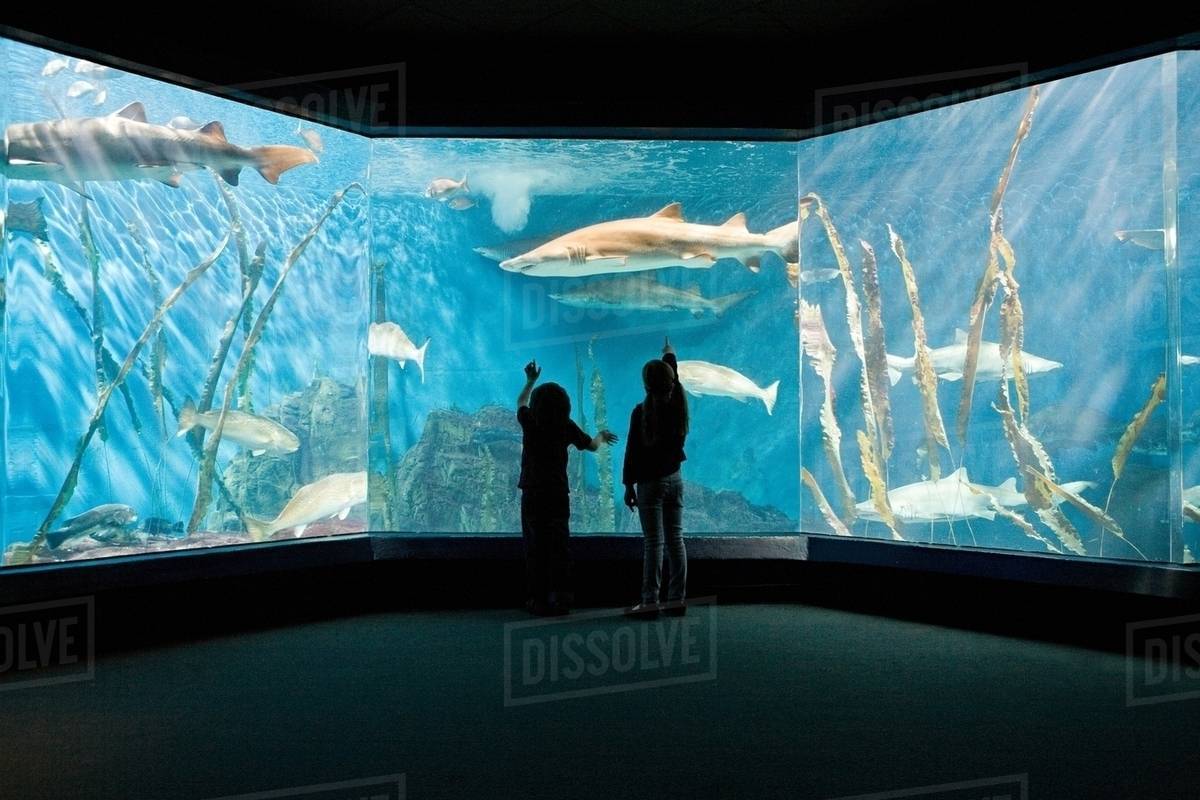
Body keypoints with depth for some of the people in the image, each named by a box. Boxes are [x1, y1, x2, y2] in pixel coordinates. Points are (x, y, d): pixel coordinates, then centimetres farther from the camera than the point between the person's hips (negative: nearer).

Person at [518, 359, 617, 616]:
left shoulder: (530, 423, -3)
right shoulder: (567, 428, -3)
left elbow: (521, 403, 20)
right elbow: (592, 446, 12)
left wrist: (530, 381, 35)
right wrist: (601, 436, 34)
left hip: (532, 494, 0)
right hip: (559, 495, 1)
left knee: (536, 547, 4)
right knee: (558, 546, 7)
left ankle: (539, 600, 5)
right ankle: (561, 599, 6)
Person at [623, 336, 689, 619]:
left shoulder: (642, 411, -13)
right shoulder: (678, 405, 1)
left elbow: (632, 450, -10)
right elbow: (675, 383, 23)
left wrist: (628, 485, -2)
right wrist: (670, 357, 41)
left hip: (650, 482, -5)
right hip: (675, 479, 5)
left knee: (653, 543, -4)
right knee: (676, 540, 8)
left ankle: (650, 602, -2)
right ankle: (677, 599, 12)